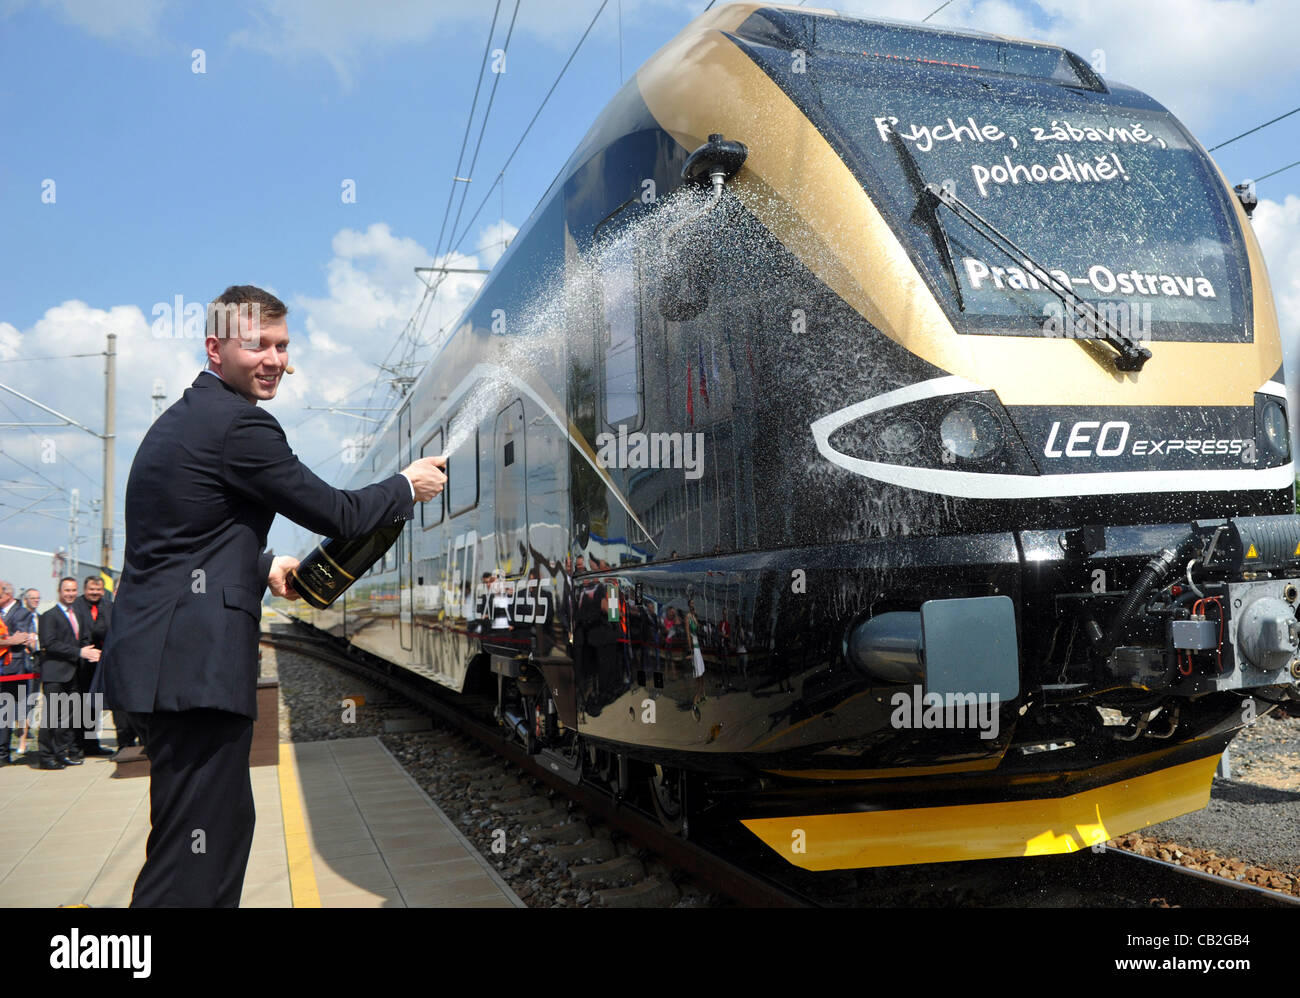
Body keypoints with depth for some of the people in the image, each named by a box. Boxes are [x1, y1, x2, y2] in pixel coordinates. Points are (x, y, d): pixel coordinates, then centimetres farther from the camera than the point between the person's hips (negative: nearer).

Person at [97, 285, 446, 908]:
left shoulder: (182, 418, 19)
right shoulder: (239, 423, -12)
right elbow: (336, 514, -8)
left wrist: (265, 567, 32)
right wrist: (408, 485, 8)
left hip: (159, 659, 11)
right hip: (193, 666, -11)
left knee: (227, 823, 21)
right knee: (194, 857, -7)